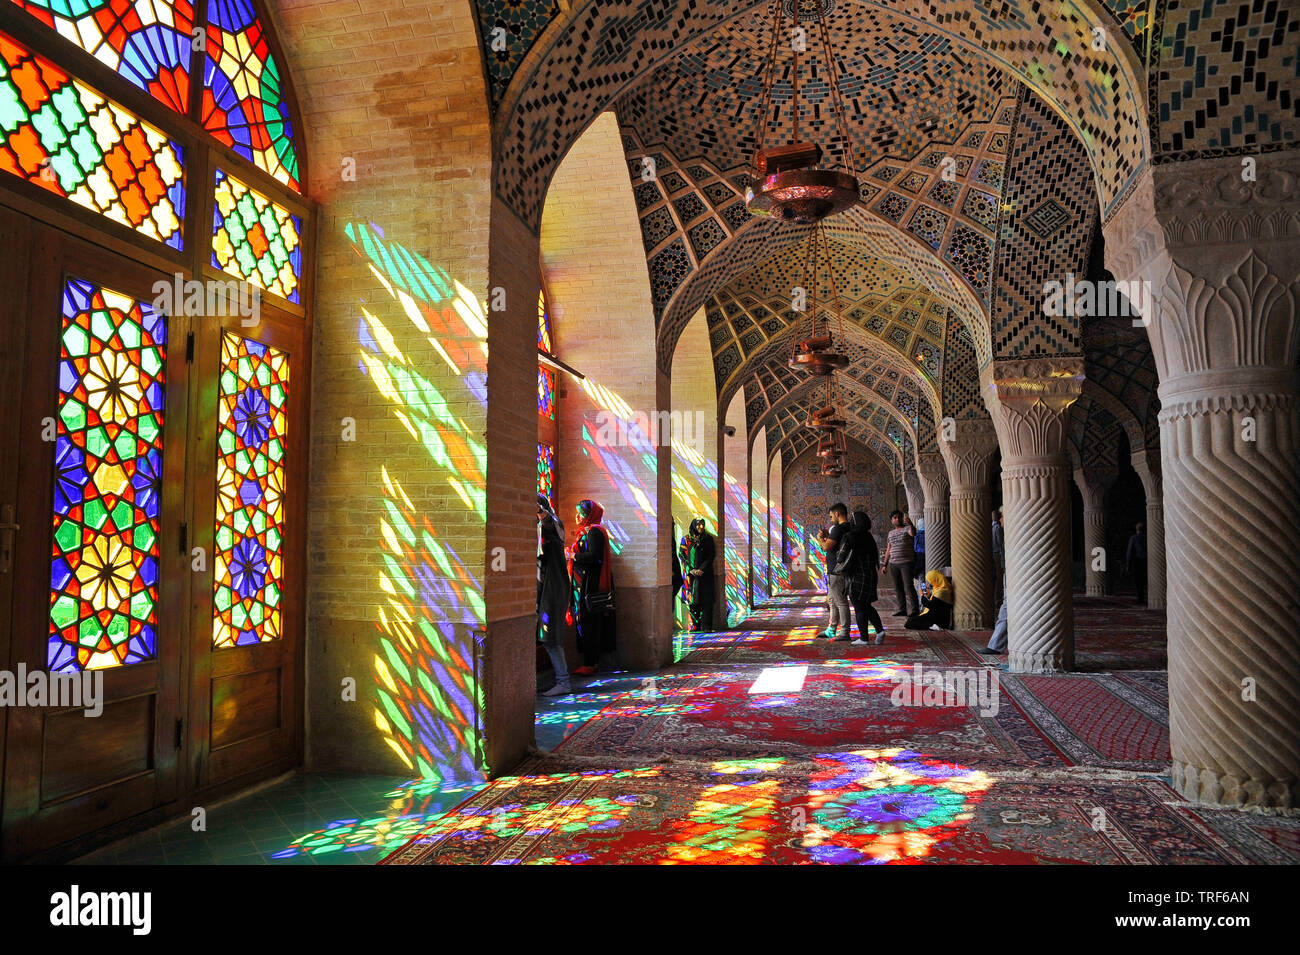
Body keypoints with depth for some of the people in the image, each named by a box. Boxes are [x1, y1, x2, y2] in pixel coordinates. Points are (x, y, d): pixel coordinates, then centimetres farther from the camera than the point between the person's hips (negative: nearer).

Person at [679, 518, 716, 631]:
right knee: (692, 600, -2)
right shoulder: (686, 539, 5)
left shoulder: (708, 539, 6)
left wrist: (702, 569, -11)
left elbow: (711, 555, 1)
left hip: (705, 574, 0)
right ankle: (694, 626, 3)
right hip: (691, 574, 0)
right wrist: (691, 570, -10)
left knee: (706, 599, -6)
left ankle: (705, 626, -5)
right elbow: (682, 555, 1)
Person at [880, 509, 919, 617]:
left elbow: (913, 533, -24)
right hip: (893, 563, 6)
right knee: (898, 588, 7)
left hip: (906, 562, -6)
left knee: (908, 586, -11)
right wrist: (885, 564, 18)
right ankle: (902, 609, 13)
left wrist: (910, 524, -44)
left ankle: (913, 610, -10)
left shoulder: (907, 528, 1)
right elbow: (888, 549, 21)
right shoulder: (891, 533, 18)